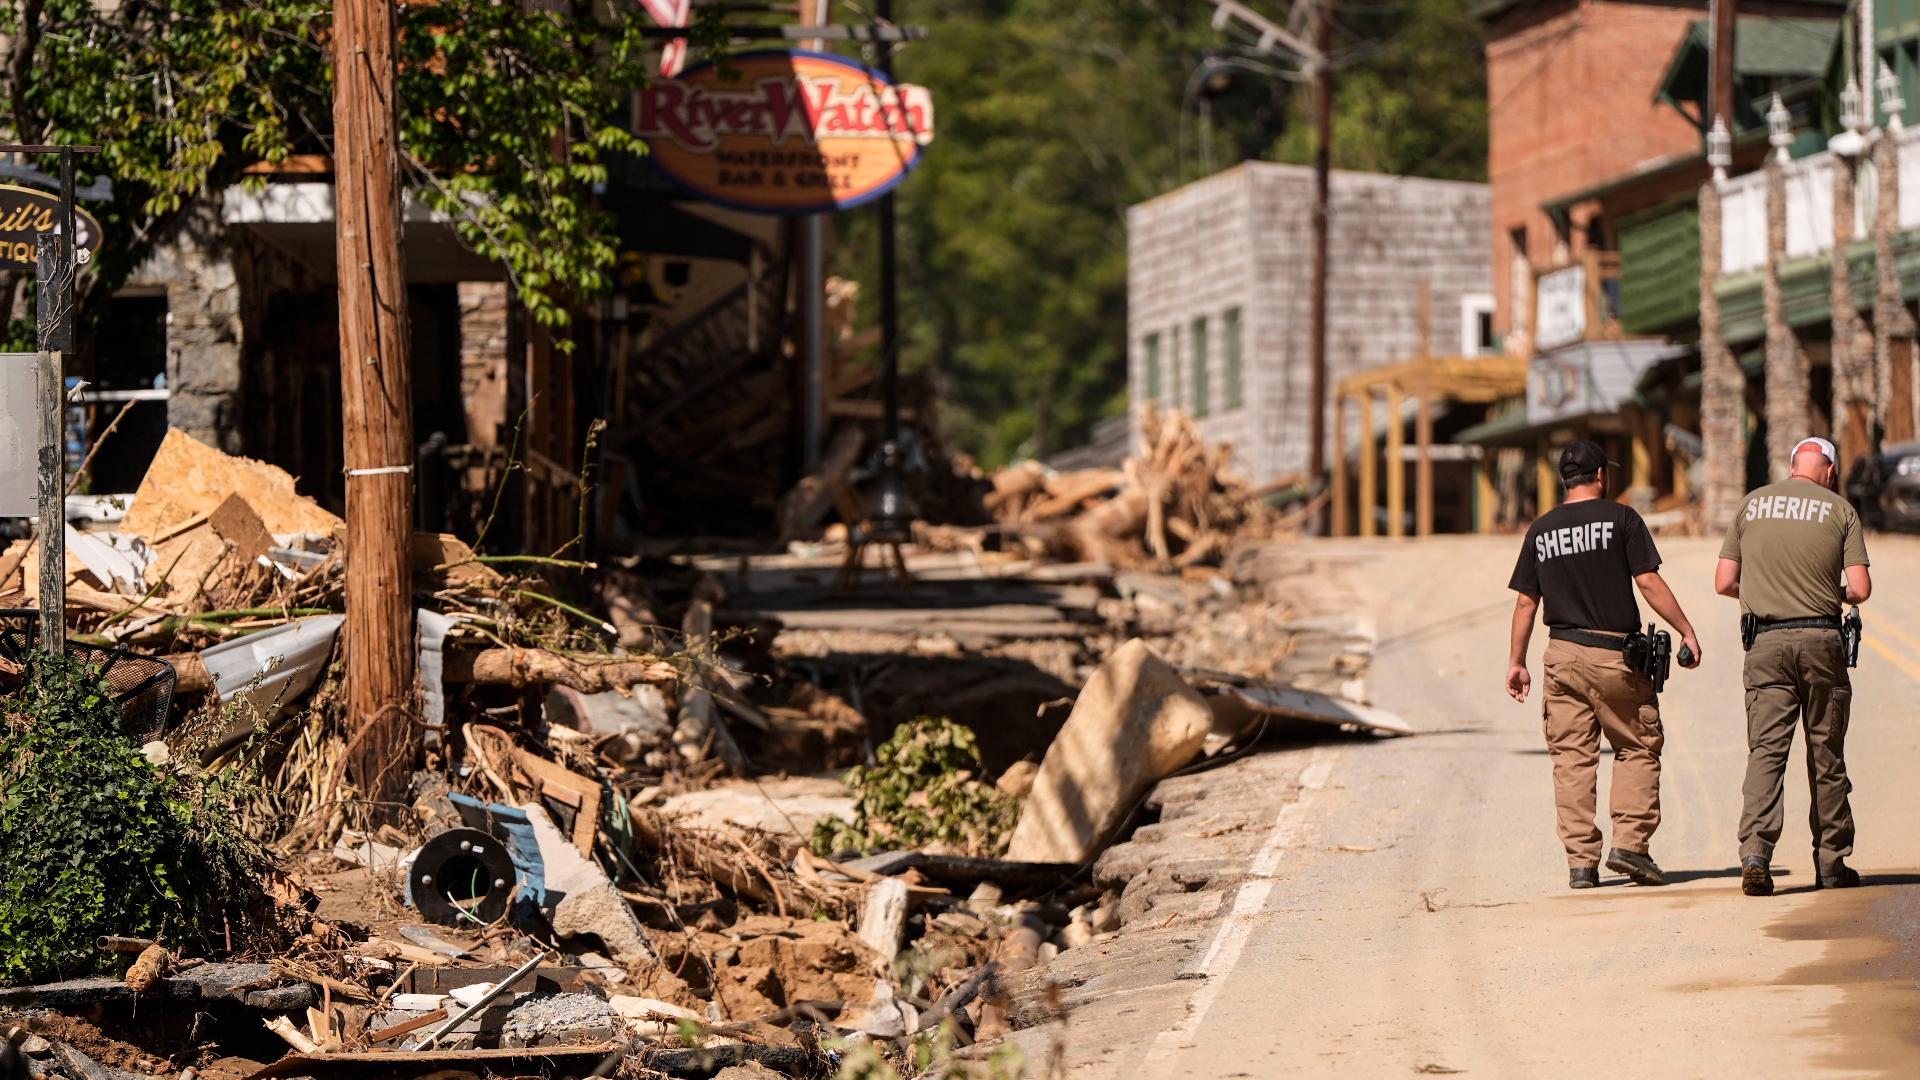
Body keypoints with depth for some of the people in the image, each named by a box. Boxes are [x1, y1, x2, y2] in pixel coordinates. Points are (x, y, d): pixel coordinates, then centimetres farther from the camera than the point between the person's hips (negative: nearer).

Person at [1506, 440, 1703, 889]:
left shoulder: (1541, 529, 9)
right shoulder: (1620, 518, -3)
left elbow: (1526, 601, 9)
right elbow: (1648, 582, -8)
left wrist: (1517, 662, 15)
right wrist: (1686, 630, -2)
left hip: (1562, 654, 3)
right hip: (1615, 653, -3)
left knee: (1572, 758, 5)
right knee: (1638, 748, 8)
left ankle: (1581, 861, 1)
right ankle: (1630, 843, -4)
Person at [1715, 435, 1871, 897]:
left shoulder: (1752, 504, 8)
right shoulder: (1839, 509, 2)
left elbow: (1724, 582, 8)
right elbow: (1860, 588, -4)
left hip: (1765, 643, 1)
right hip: (1820, 638, -1)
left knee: (1766, 750, -3)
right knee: (1826, 754, 9)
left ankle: (1755, 854, -20)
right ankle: (1831, 861, 14)